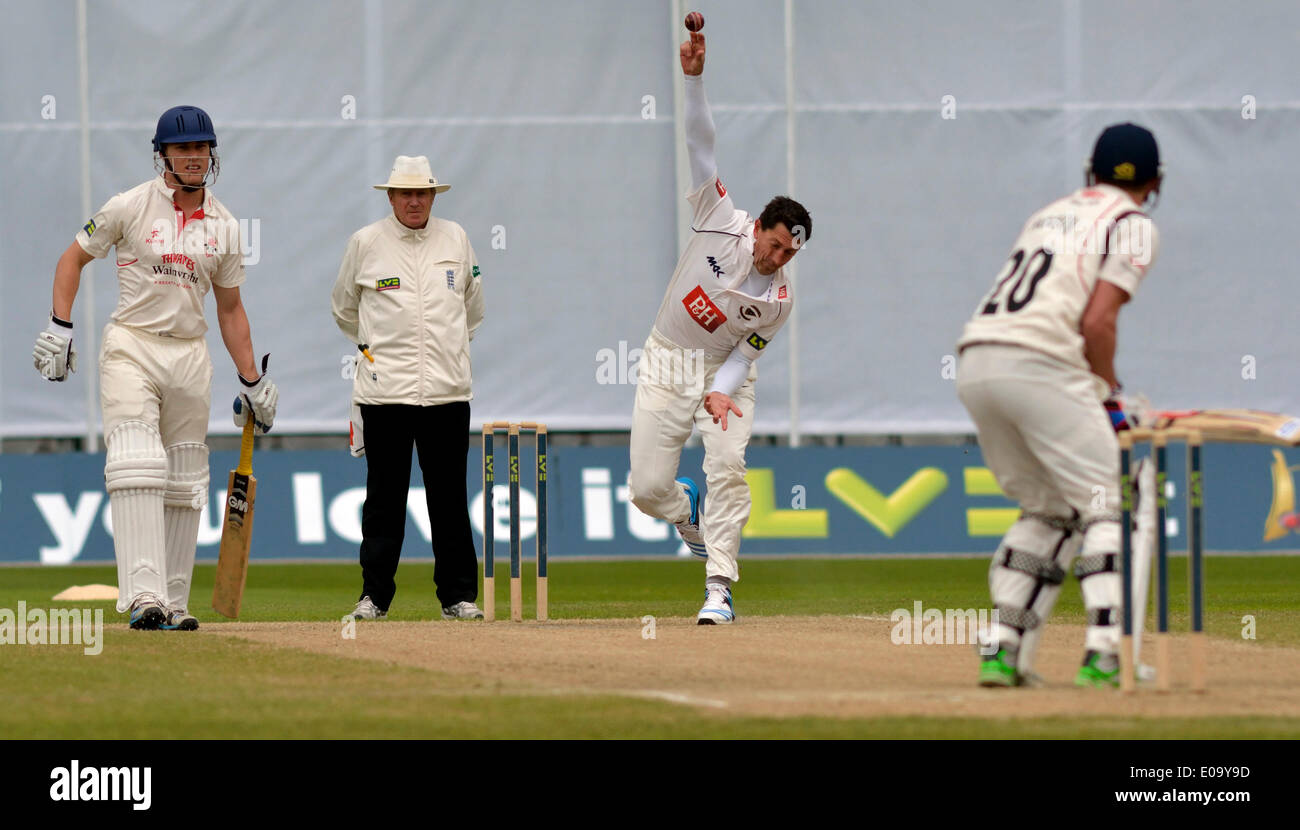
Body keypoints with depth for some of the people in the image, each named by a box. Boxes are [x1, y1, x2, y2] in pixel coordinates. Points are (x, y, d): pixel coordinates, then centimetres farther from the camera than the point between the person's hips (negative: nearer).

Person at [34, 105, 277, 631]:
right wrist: (59, 326, -6)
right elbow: (74, 257, 6)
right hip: (130, 350, -5)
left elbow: (229, 308, 16)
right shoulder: (130, 207, -3)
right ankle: (144, 596, -29)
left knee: (184, 483, 6)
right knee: (137, 468, -19)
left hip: (189, 355, 5)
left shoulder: (224, 227, 9)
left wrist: (252, 381, 13)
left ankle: (174, 603, 13)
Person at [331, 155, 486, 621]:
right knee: (384, 497, -2)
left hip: (446, 390, 1)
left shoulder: (455, 239, 10)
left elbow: (473, 308, 22)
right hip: (385, 390, -1)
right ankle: (374, 596, 4)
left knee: (450, 497, 1)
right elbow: (344, 309, 18)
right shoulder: (366, 243, 4)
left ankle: (459, 596, 6)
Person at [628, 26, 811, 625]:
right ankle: (688, 512, 34)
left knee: (728, 468, -23)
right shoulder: (722, 223, -15)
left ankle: (718, 590, -17)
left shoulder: (779, 299, -13)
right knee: (648, 489, -4)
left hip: (724, 373, 0)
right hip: (666, 367, 0)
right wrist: (695, 77, -28)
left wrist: (720, 391, -28)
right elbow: (700, 144, -19)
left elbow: (746, 352, -8)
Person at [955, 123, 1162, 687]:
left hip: (975, 365, 7)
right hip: (1039, 363, -7)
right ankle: (1104, 652, -14)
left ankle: (1002, 651, 12)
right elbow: (1097, 322, -8)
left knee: (1050, 511, 20)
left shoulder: (1050, 215, 27)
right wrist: (1110, 399, 5)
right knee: (1108, 505, 0)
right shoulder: (1131, 224, 6)